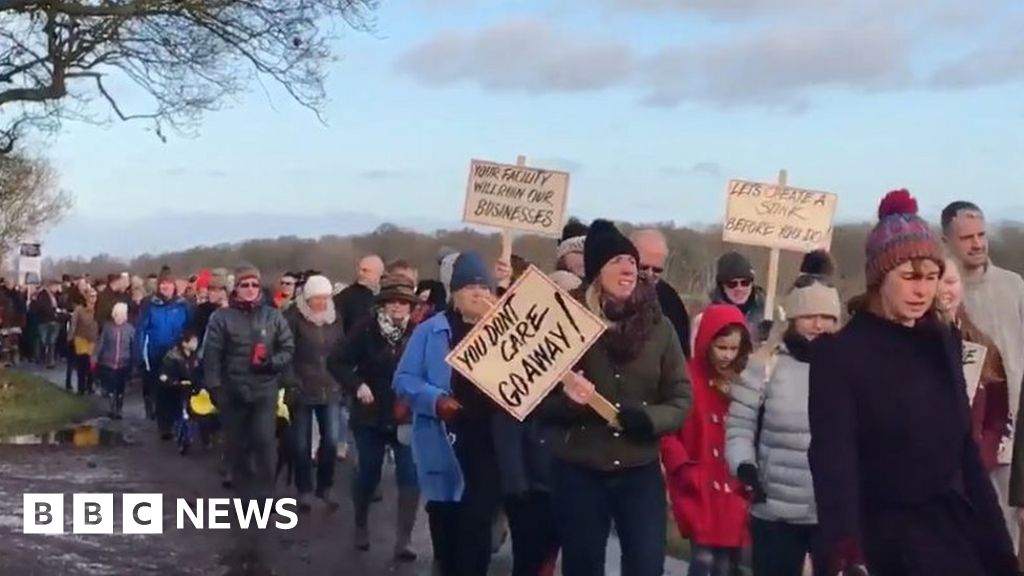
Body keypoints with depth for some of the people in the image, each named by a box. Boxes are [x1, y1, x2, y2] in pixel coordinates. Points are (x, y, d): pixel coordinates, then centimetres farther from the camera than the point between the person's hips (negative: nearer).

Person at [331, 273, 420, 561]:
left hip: (407, 417, 0)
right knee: (368, 473, 13)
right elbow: (337, 361, -5)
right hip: (371, 416, 0)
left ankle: (404, 539, 0)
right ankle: (361, 525, 38)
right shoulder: (366, 330, -7)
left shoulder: (418, 333, -7)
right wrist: (357, 385, -16)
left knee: (410, 475, -8)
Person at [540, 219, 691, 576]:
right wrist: (566, 399, -23)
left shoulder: (658, 326, 1)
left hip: (640, 471, 1)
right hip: (578, 471, -1)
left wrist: (647, 417, -18)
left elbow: (681, 400, 2)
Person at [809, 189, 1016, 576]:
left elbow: (963, 448, 12)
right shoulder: (838, 354, -12)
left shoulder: (942, 344, 7)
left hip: (953, 531, 5)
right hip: (882, 540, -5)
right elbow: (834, 460, -22)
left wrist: (997, 543, 10)